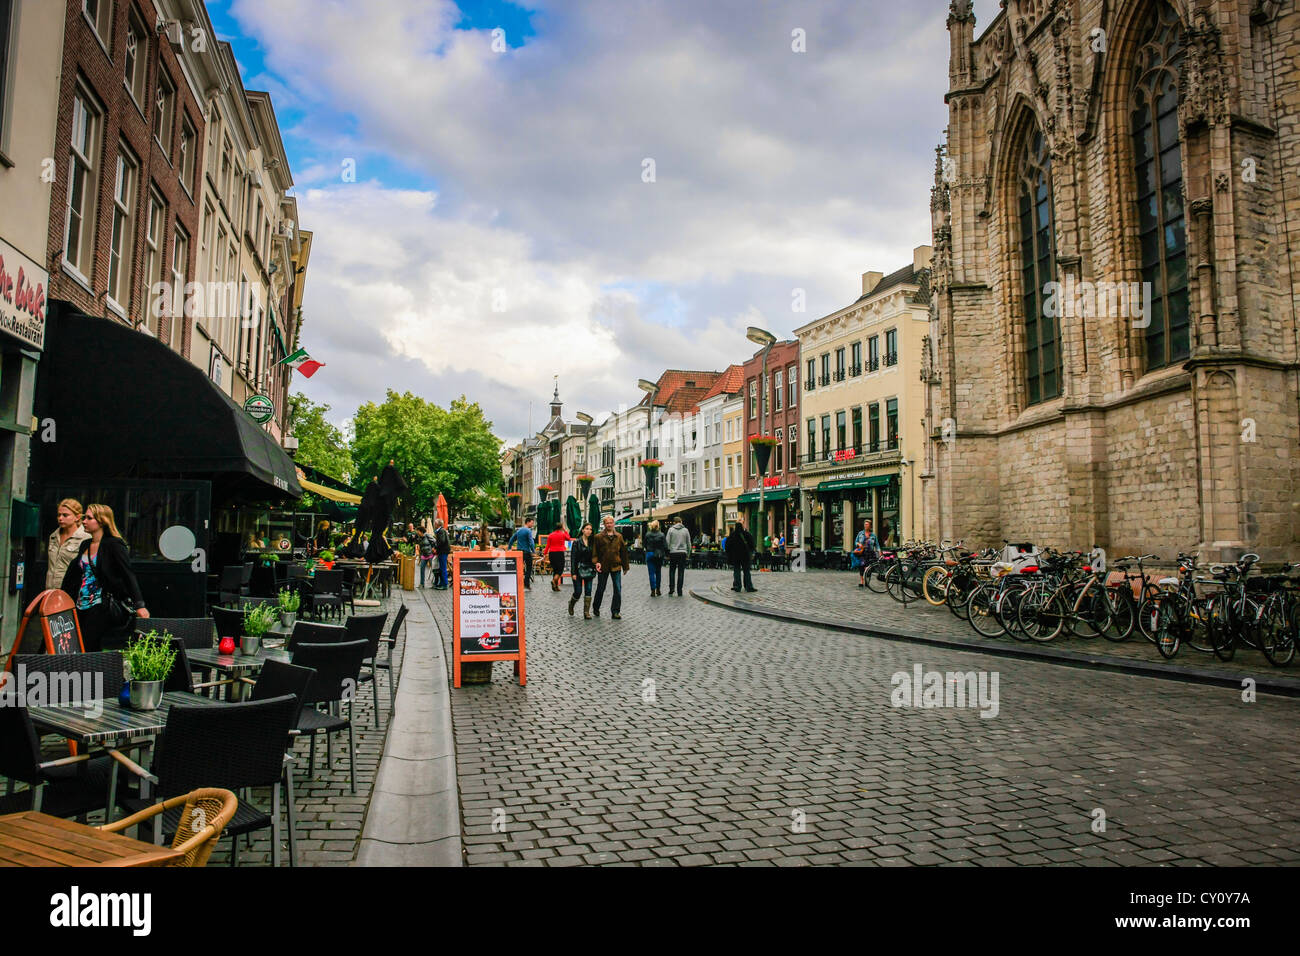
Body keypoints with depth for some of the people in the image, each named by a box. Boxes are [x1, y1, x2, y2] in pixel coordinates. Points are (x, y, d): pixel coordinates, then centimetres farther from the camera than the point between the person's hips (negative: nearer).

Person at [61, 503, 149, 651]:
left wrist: (139, 605, -23)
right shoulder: (85, 545, 15)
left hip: (100, 607, -7)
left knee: (89, 650, -10)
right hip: (80, 607, 7)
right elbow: (73, 576, 23)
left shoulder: (114, 545, -7)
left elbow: (128, 575, -15)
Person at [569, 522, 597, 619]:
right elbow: (574, 558, -7)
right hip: (579, 570, -4)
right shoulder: (577, 542, -5)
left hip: (589, 570, 4)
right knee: (578, 592, -2)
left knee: (588, 591, -1)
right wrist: (574, 572, -12)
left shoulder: (592, 542, 7)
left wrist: (594, 567, 2)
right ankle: (571, 604, 28)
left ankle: (586, 613, 4)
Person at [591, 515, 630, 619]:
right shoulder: (598, 537, -1)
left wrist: (626, 566, 11)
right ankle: (595, 608, 30)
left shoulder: (619, 537, 8)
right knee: (600, 589, 10)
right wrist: (596, 562, -17)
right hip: (603, 567, -2)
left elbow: (623, 552, 11)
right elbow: (594, 552, -2)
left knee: (618, 589, -2)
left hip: (616, 567, 2)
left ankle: (615, 612, 6)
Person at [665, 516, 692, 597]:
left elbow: (667, 543, -2)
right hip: (683, 553, 1)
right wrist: (688, 554, 15)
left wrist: (667, 554, 4)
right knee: (681, 572, 4)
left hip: (673, 553, -1)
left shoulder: (671, 530, 0)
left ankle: (671, 590, 2)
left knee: (672, 572, 10)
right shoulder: (685, 530, 5)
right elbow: (689, 543, 7)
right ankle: (679, 591, 3)